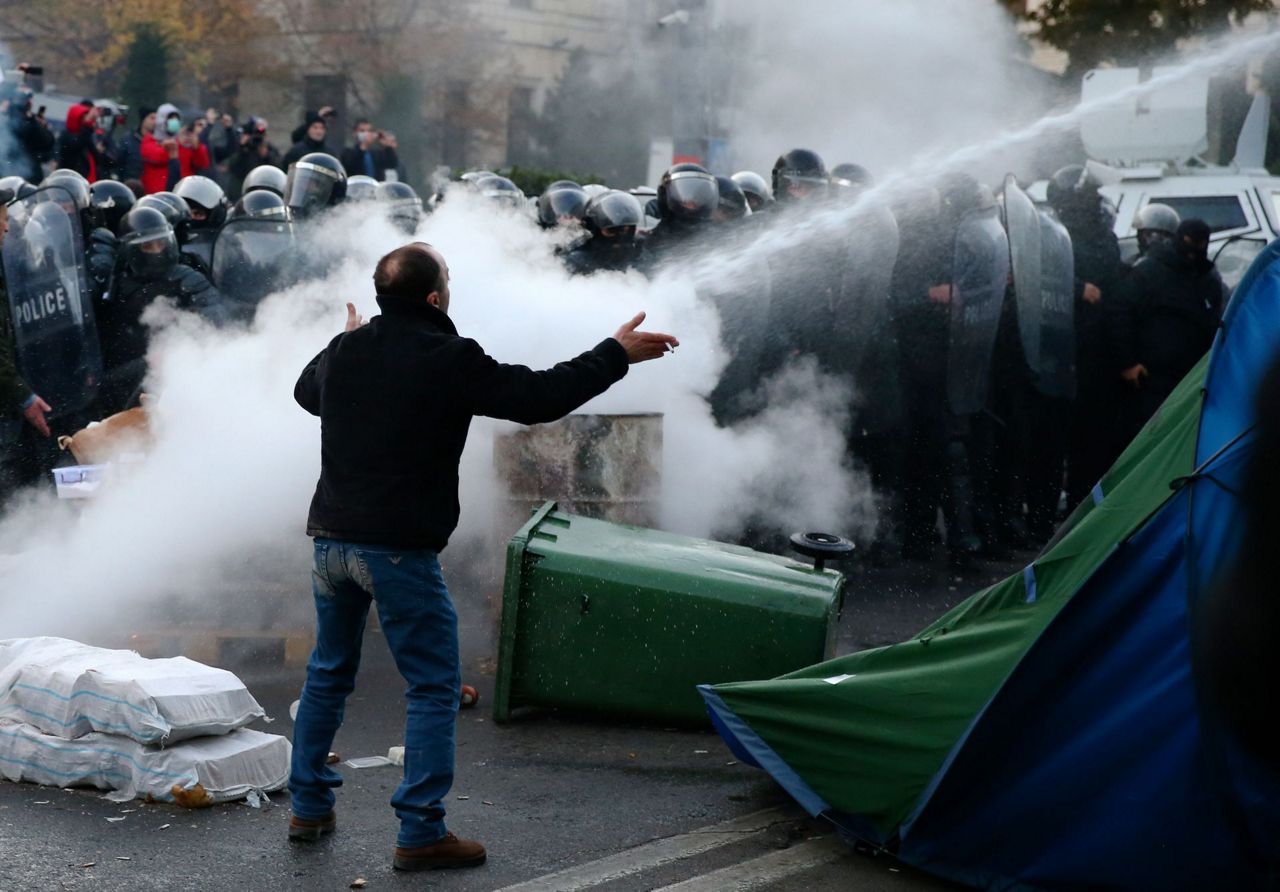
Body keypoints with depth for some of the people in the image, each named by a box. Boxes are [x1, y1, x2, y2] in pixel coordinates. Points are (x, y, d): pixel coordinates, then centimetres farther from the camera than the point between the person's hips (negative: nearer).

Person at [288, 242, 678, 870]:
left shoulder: (346, 350, 7)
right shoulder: (450, 359, -13)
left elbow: (306, 391, 29)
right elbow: (539, 397, -11)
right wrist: (616, 354, 0)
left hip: (332, 536, 7)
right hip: (399, 548, -7)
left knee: (328, 674, 20)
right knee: (434, 687, 2)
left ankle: (309, 808, 27)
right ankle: (420, 833, 1)